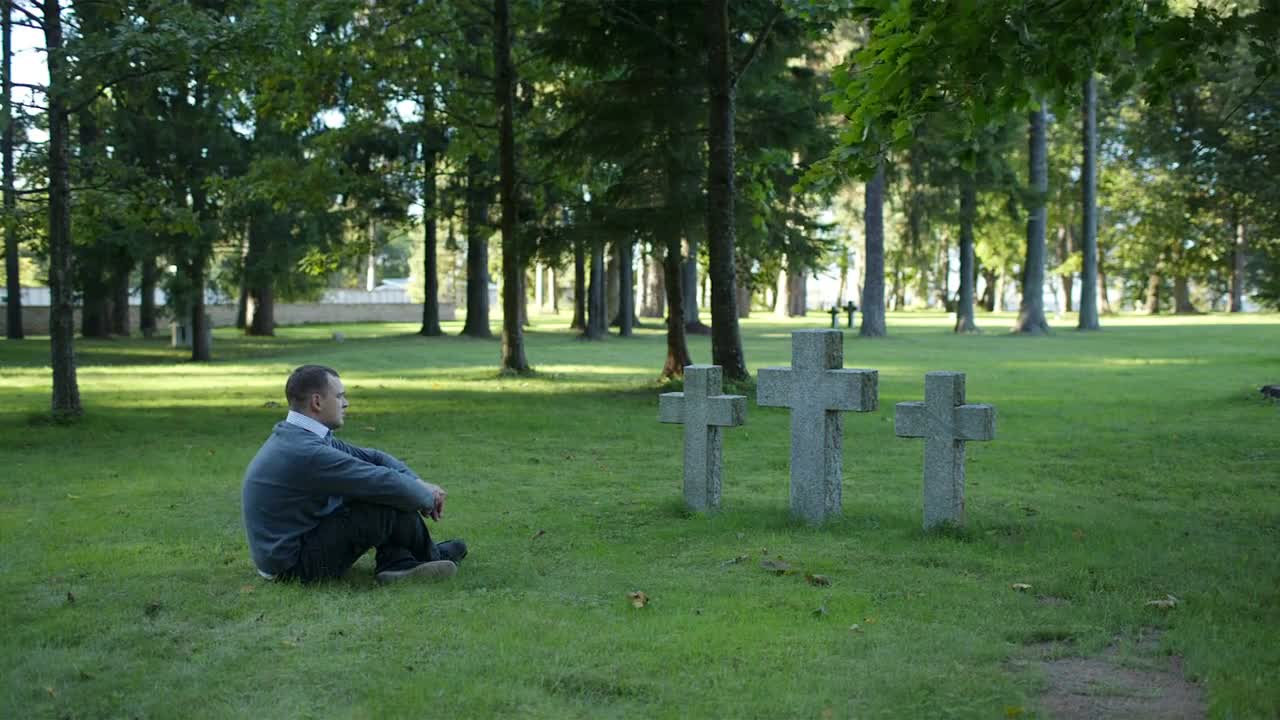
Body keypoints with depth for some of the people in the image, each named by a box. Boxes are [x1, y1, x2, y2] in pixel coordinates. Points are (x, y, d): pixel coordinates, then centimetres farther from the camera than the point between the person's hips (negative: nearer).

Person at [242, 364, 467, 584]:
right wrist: (428, 497, -4)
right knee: (393, 502, -14)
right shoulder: (305, 452, -25)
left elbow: (371, 457, 10)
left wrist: (420, 484, -2)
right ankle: (430, 557, 13)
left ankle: (396, 562, 1)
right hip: (293, 563, -10)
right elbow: (387, 484, -21)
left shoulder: (295, 436, 6)